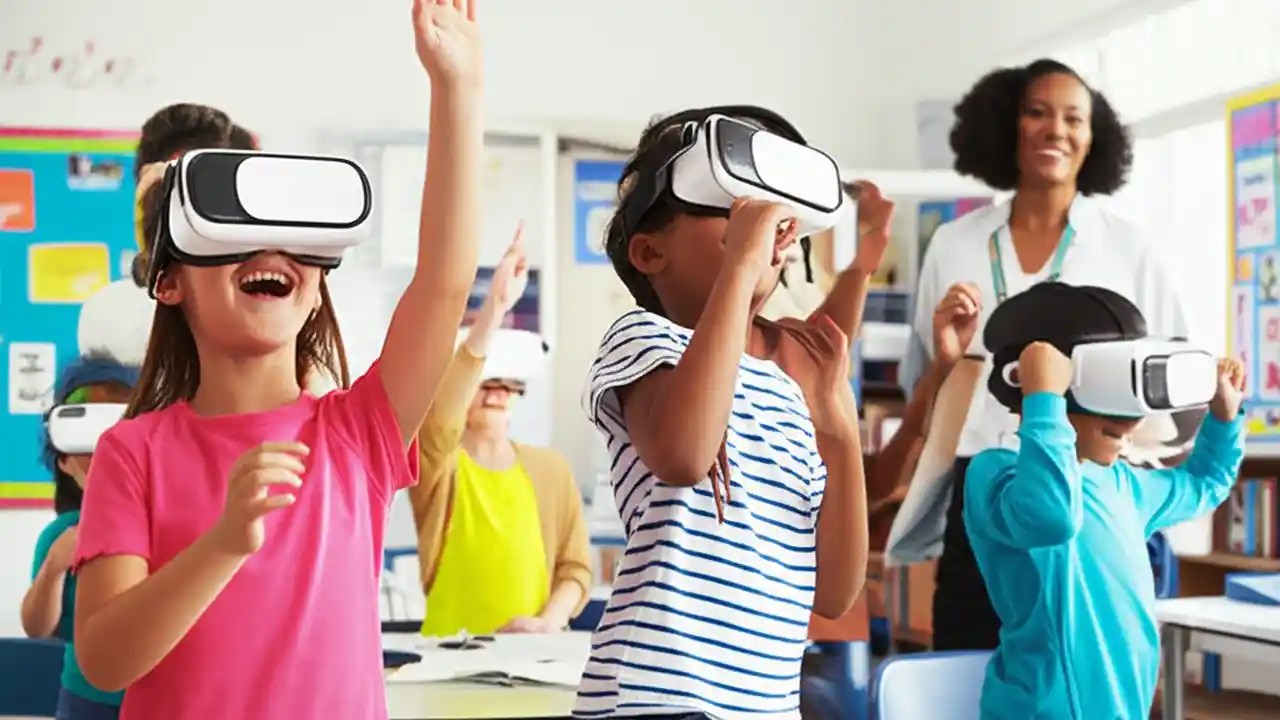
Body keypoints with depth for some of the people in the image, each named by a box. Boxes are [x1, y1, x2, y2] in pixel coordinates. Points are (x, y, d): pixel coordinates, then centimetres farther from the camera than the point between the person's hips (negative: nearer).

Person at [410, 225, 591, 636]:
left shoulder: (550, 469, 10)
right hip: (450, 650, -2)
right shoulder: (438, 465, 1)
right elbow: (439, 420, -19)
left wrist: (548, 623, -10)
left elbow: (575, 565, 10)